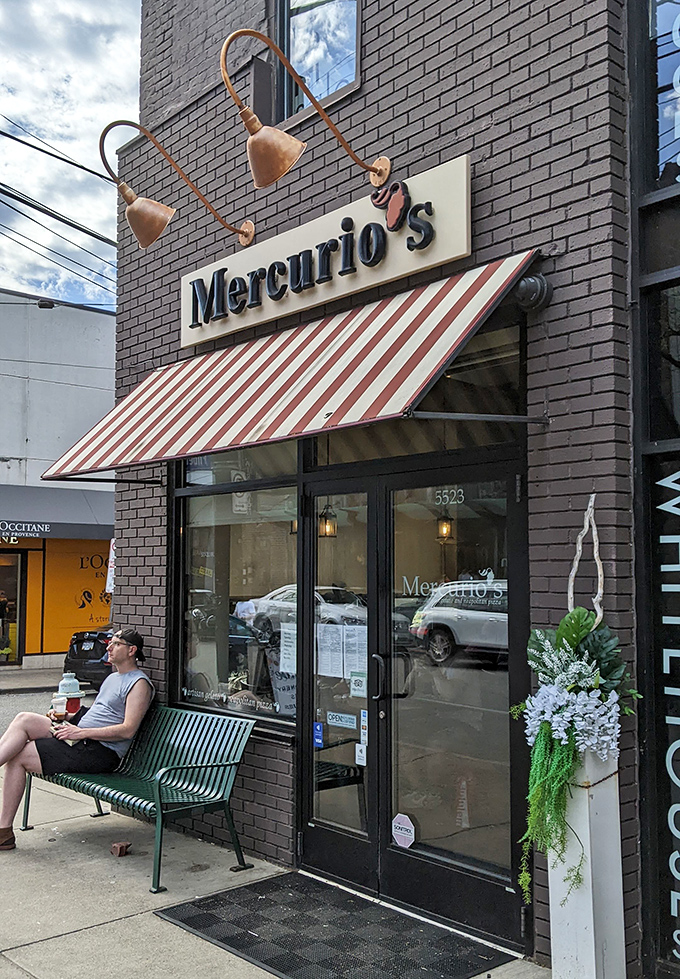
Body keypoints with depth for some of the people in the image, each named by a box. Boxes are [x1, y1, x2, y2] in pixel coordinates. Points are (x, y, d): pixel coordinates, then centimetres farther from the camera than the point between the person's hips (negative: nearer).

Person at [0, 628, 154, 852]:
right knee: (25, 719, -10)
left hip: (99, 754, -9)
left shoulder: (139, 684, -8)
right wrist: (67, 716, 9)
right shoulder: (113, 678, 23)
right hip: (81, 744, 9)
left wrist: (80, 733, -17)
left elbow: (128, 730, -17)